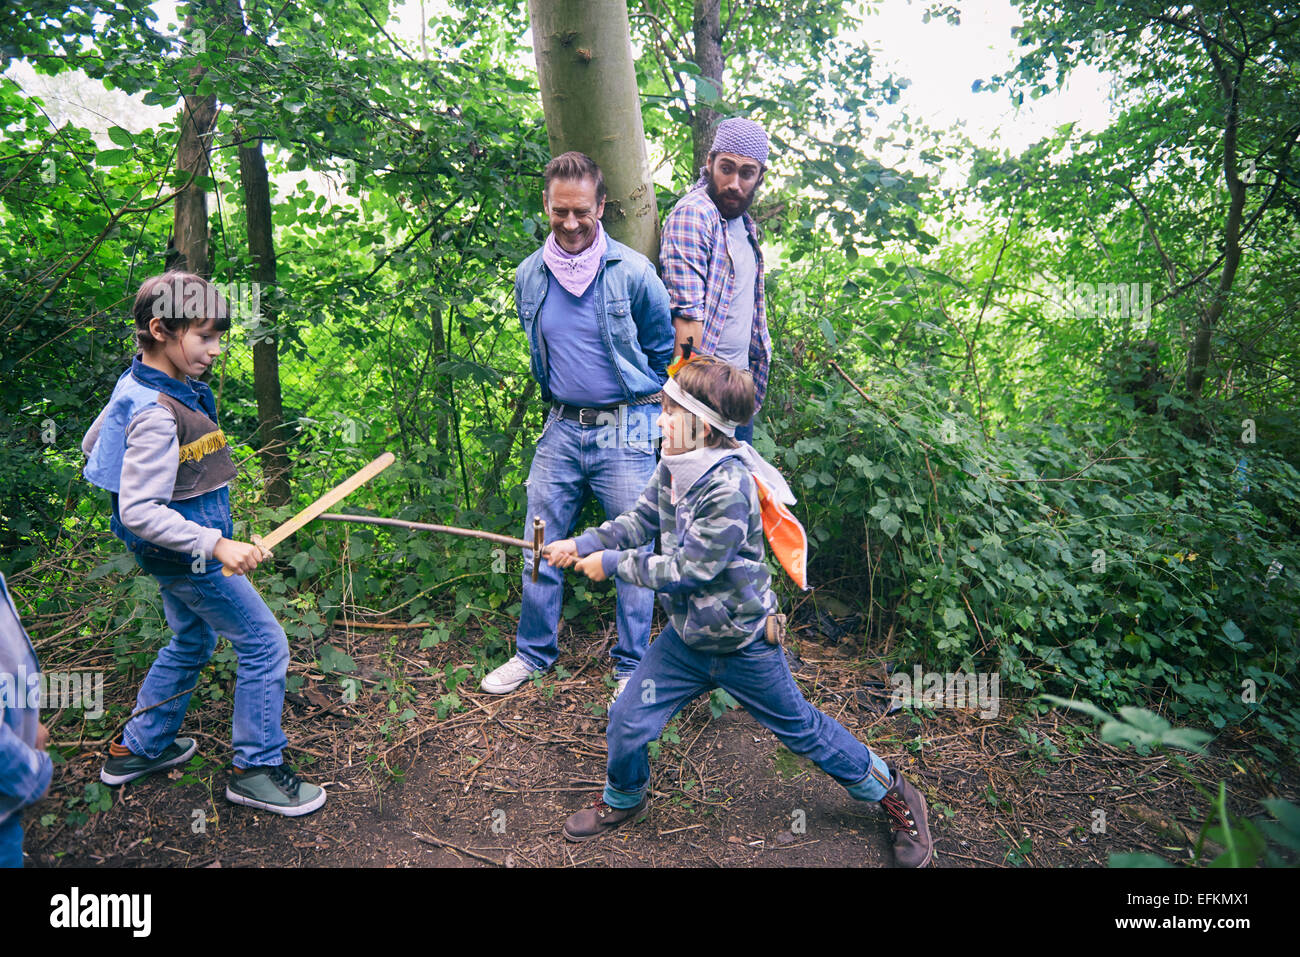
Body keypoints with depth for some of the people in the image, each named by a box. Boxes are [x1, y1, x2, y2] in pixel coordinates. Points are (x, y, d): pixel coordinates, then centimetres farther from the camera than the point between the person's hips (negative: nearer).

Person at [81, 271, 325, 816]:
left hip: (176, 551, 11)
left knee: (193, 640, 26)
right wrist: (216, 545, -35)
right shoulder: (157, 414, -27)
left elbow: (92, 446, 19)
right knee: (265, 646, -2)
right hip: (187, 554, -11)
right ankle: (256, 769, 11)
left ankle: (140, 748, 40)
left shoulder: (137, 387, 3)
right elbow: (138, 512, -30)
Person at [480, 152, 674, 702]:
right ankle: (534, 652, 28)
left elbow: (663, 350, 5)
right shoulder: (529, 276, 5)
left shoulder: (632, 272, -8)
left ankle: (632, 667, 20)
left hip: (626, 431, -4)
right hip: (562, 428, 4)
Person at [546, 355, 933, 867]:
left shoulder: (729, 488, -31)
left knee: (801, 729, 10)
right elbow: (640, 519, 8)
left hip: (742, 643, -7)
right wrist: (582, 544, -5)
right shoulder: (673, 467, -5)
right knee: (628, 721, 7)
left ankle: (896, 796, 33)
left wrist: (612, 564, -18)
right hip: (685, 635, 7)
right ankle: (622, 800, 38)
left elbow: (689, 570, -27)